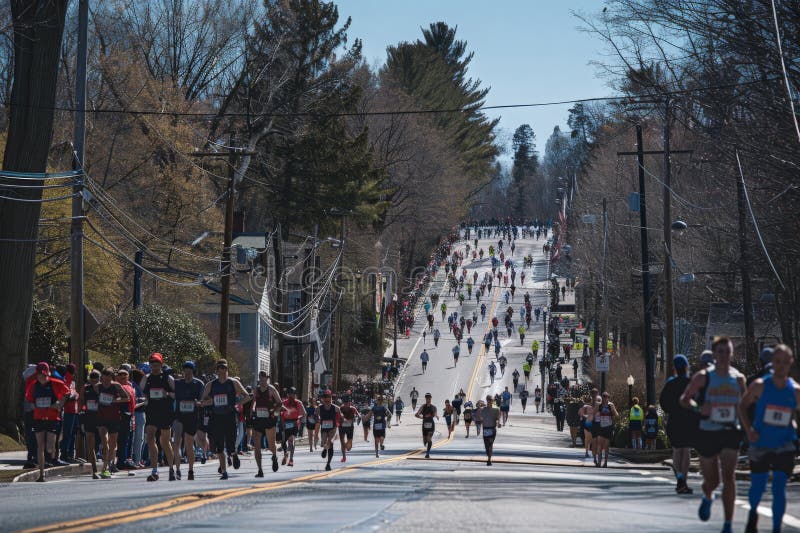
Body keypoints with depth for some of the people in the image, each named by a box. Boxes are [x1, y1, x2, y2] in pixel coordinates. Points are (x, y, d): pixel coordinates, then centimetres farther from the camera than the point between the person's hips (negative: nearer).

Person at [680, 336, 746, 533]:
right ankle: (708, 498, 46)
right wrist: (698, 407, -19)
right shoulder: (703, 377, -4)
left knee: (729, 478, -14)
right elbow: (684, 399, 1)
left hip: (731, 433, 1)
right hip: (708, 433, -1)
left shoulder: (738, 378, 4)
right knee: (711, 481, 8)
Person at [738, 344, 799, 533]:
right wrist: (748, 429, -9)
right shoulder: (760, 385, -8)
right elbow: (743, 406, 4)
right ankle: (753, 513, 42)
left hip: (785, 446, 0)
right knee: (758, 485, 10)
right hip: (760, 445, 0)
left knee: (779, 488, -8)